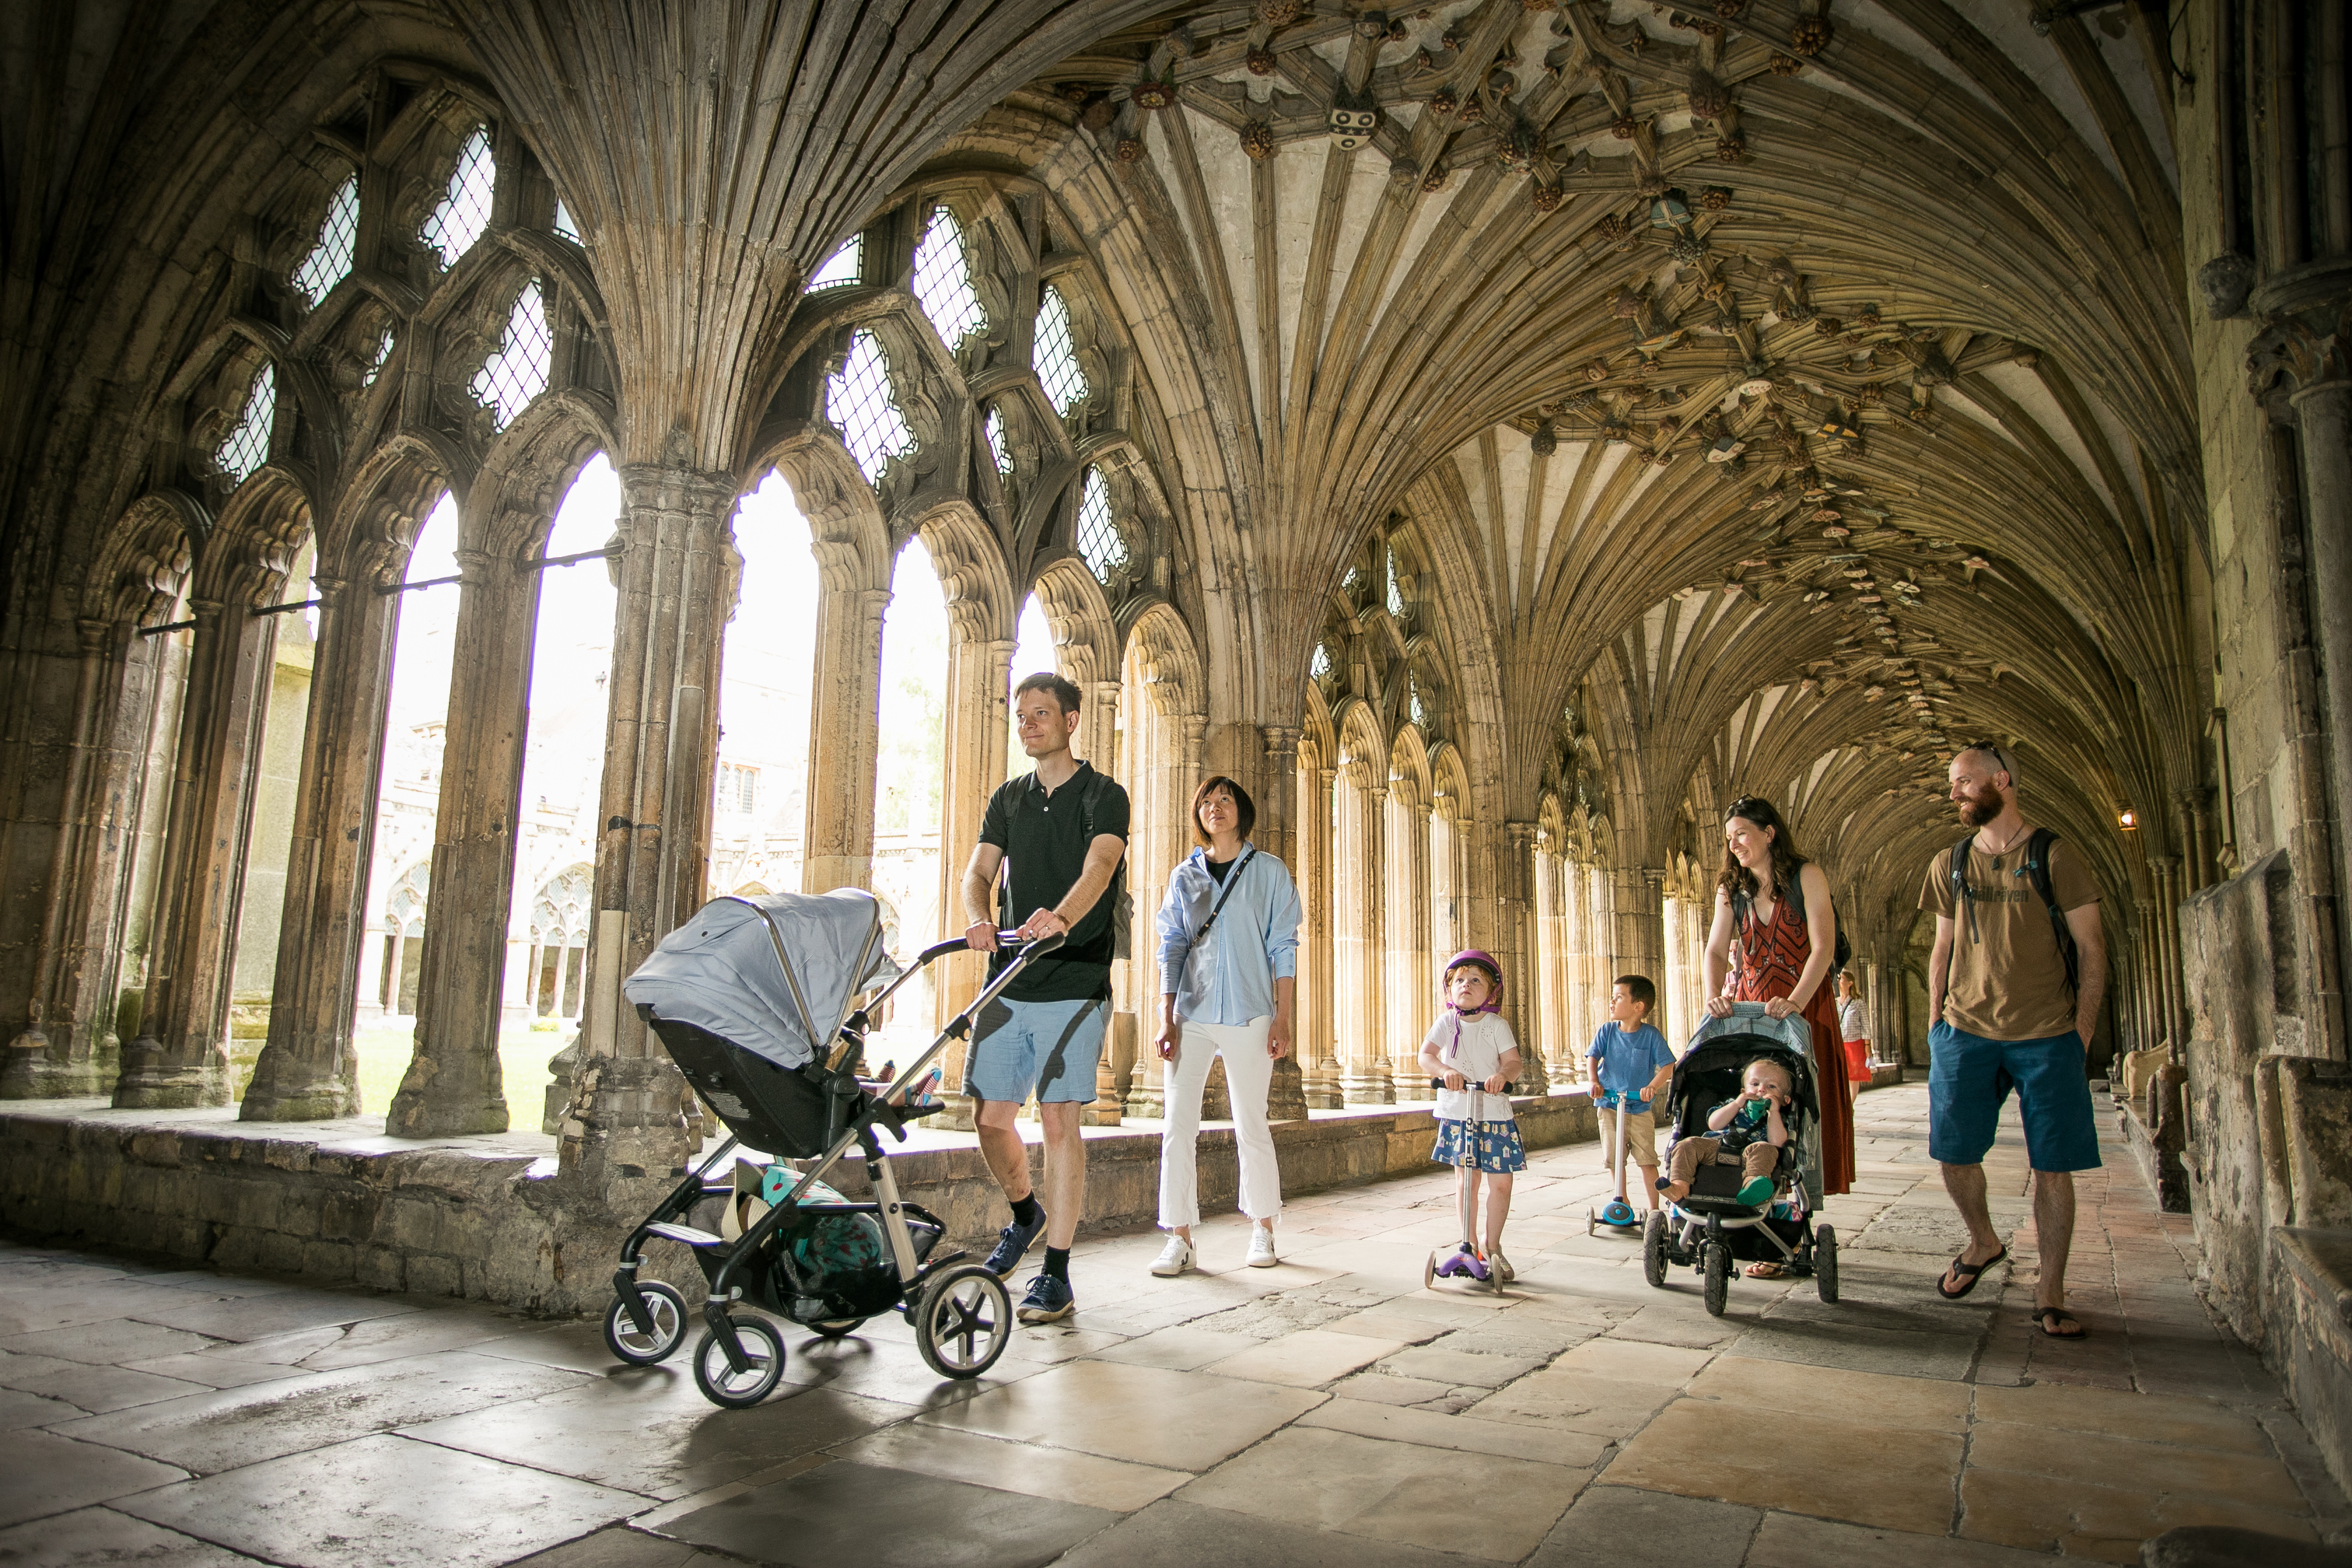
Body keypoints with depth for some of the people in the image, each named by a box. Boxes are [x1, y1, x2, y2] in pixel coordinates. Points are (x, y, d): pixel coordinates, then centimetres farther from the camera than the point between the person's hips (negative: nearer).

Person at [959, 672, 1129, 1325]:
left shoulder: (1102, 795, -1)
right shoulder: (1008, 799, 15)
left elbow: (1098, 867, -19)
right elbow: (979, 869, 4)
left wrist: (1060, 917, -40)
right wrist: (980, 921, -19)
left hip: (1074, 984, -5)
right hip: (1010, 982, 5)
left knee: (1059, 1122, -5)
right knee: (989, 1117, 6)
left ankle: (1055, 1276, 6)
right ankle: (1024, 1214, 35)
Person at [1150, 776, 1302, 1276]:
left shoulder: (1269, 871, 4)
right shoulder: (1184, 876, 11)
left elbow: (1283, 948, 3)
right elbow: (1171, 949, 9)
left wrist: (1282, 1019, -4)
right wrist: (1167, 1019, 1)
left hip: (1248, 1015, -2)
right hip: (1191, 1016, 2)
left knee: (1251, 1126, 4)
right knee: (1178, 1126, -3)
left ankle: (1263, 1231, 20)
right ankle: (1180, 1239, 4)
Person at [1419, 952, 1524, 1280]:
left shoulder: (1497, 1025, -2)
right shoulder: (1446, 1022, -1)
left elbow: (1513, 1062, -11)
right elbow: (1425, 1056, -14)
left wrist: (1502, 1075, -34)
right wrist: (1445, 1071, -35)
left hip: (1495, 1114, 0)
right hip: (1457, 1113, 0)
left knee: (1501, 1182, 1)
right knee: (1468, 1179, 7)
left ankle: (1493, 1247, 20)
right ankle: (1468, 1245, 21)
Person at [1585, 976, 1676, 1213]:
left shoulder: (1650, 1034, -5)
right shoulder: (1606, 1031, 1)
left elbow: (1668, 1066, -9)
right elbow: (1592, 1056, -3)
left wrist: (1652, 1086, -25)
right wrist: (1595, 1082, -20)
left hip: (1639, 1107, -2)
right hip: (1609, 1105, 2)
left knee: (1647, 1161, -3)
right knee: (1614, 1160, 6)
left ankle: (1654, 1209, 9)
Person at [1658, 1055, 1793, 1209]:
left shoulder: (1778, 1118, 24)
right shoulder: (1733, 1105, 29)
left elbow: (1777, 1142, 0)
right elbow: (1713, 1125, 10)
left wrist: (1773, 1111, 2)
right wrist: (1737, 1104, 6)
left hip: (1747, 1157, -2)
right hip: (1714, 1149, 2)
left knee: (1765, 1150, -32)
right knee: (1687, 1145, -19)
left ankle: (1752, 1191, -59)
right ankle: (1679, 1187, -41)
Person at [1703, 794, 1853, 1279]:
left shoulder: (1806, 877, -4)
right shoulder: (1731, 889, 9)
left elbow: (1822, 947, -14)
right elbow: (1716, 950, 0)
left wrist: (1795, 1002, -27)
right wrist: (1714, 997, -19)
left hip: (1804, 1009, -4)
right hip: (1749, 1010, 4)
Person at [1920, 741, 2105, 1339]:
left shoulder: (2054, 857, -1)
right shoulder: (1949, 865, 10)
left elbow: (2091, 951, 0)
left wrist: (2080, 1035, -6)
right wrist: (1934, 1024, 9)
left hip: (2046, 1036, -3)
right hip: (1965, 1032, 3)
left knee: (2052, 1164, 0)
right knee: (1953, 1153, 3)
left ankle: (2050, 1293, 13)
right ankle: (1983, 1241, 30)